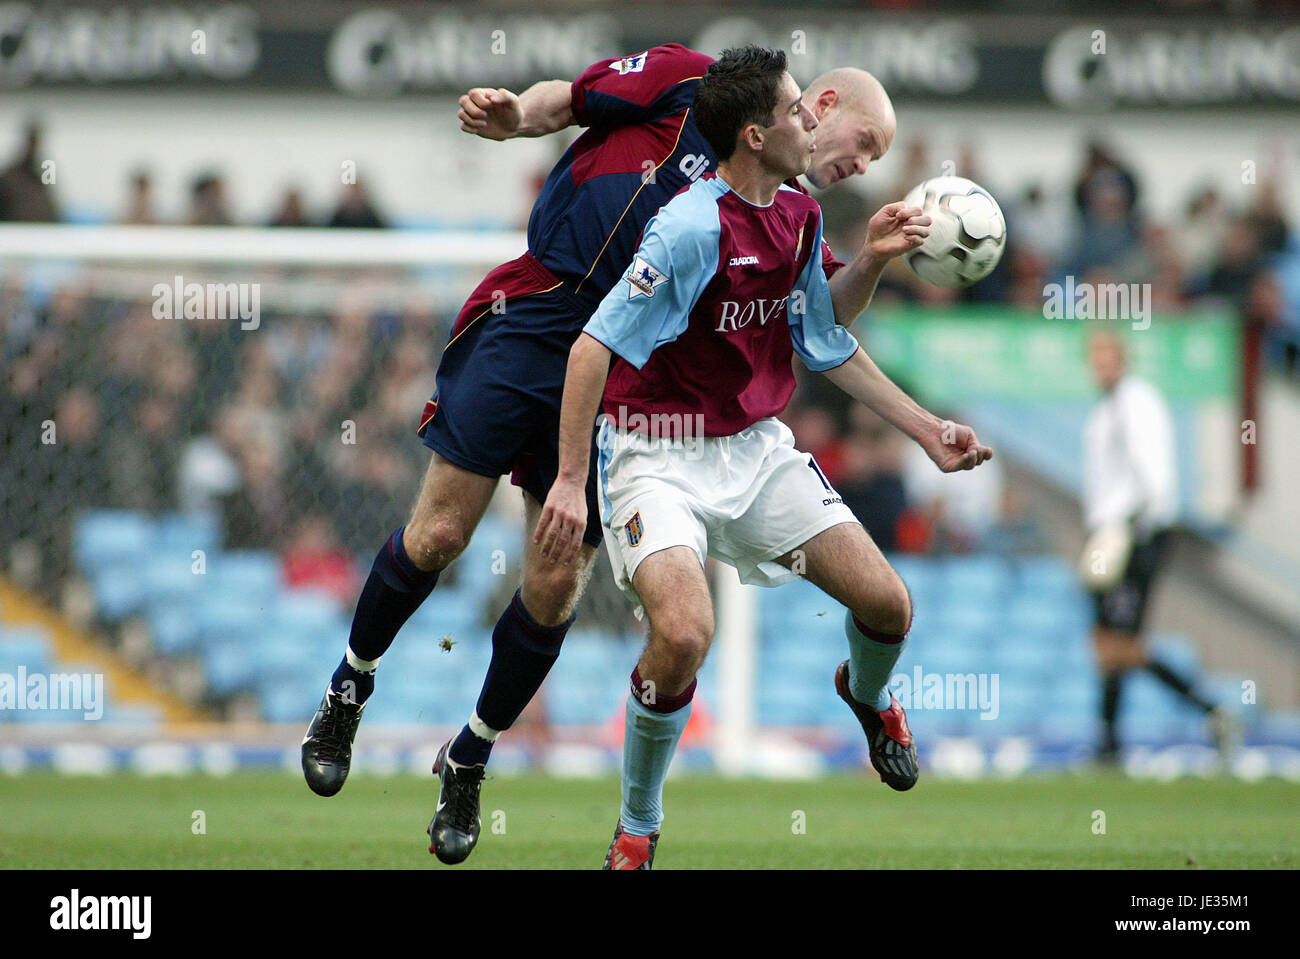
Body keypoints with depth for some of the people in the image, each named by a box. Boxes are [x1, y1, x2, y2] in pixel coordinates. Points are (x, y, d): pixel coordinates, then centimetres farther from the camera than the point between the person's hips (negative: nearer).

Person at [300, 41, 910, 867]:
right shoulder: (692, 86, 1)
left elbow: (828, 317, 2)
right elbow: (569, 101, 5)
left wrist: (873, 258, -16)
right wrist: (513, 115, -15)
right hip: (528, 324, -4)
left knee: (556, 587, -2)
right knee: (439, 534, -6)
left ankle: (469, 763, 18)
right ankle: (347, 694, 18)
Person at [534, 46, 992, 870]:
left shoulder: (800, 217, 3)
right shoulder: (695, 228, -23)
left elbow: (828, 345, 18)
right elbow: (595, 348, -22)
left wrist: (926, 429, 18)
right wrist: (571, 483, -25)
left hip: (759, 449, 7)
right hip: (659, 455, -7)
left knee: (887, 603, -2)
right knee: (686, 633, -29)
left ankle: (868, 694, 38)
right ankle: (637, 832, -5)